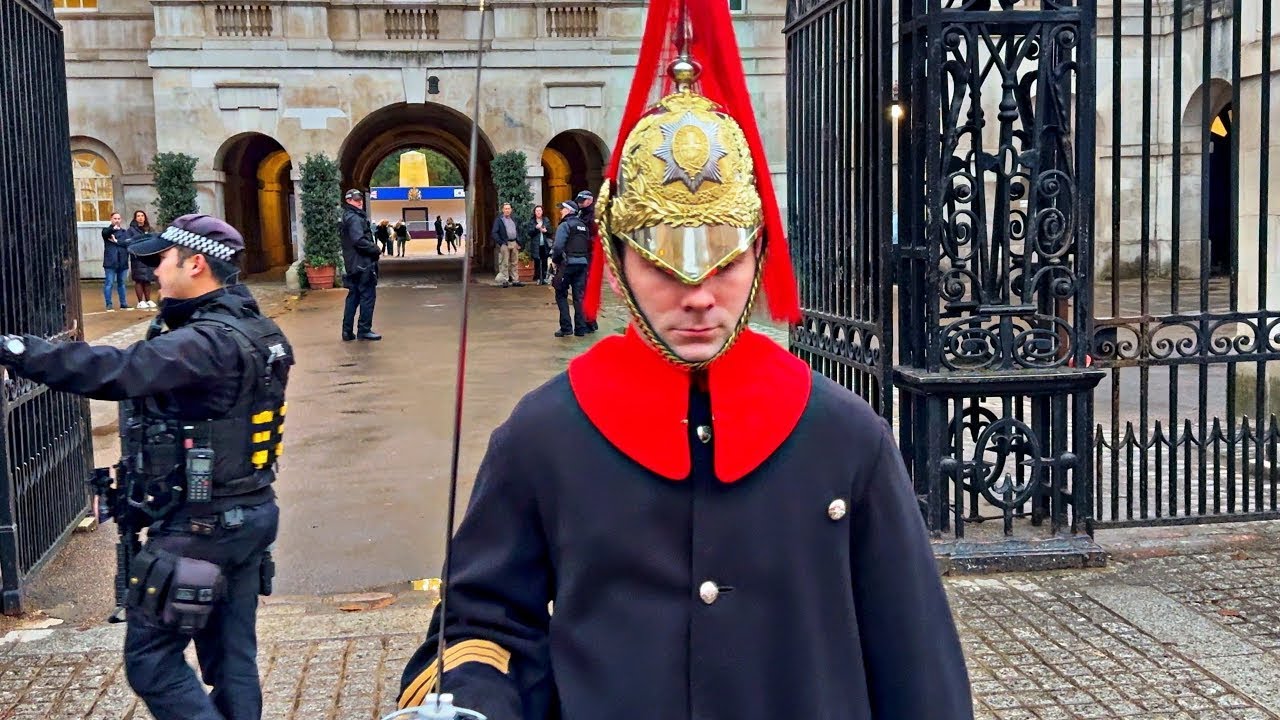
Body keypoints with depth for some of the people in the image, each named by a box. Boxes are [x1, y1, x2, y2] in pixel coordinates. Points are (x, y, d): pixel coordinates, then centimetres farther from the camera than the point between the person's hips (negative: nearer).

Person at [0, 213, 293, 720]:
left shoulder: (209, 342, -21)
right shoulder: (255, 331, 8)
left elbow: (116, 371, -31)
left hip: (202, 527, -9)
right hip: (252, 513, 9)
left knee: (151, 660, 3)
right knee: (233, 655, 15)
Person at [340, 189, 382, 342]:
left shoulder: (348, 216, 18)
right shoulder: (355, 218, -14)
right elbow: (359, 240, -25)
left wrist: (373, 248, 8)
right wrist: (376, 249, -13)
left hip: (353, 264, 10)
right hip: (363, 263, -10)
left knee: (353, 297, 13)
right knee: (368, 296, -2)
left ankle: (347, 331, 15)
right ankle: (364, 330, 1)